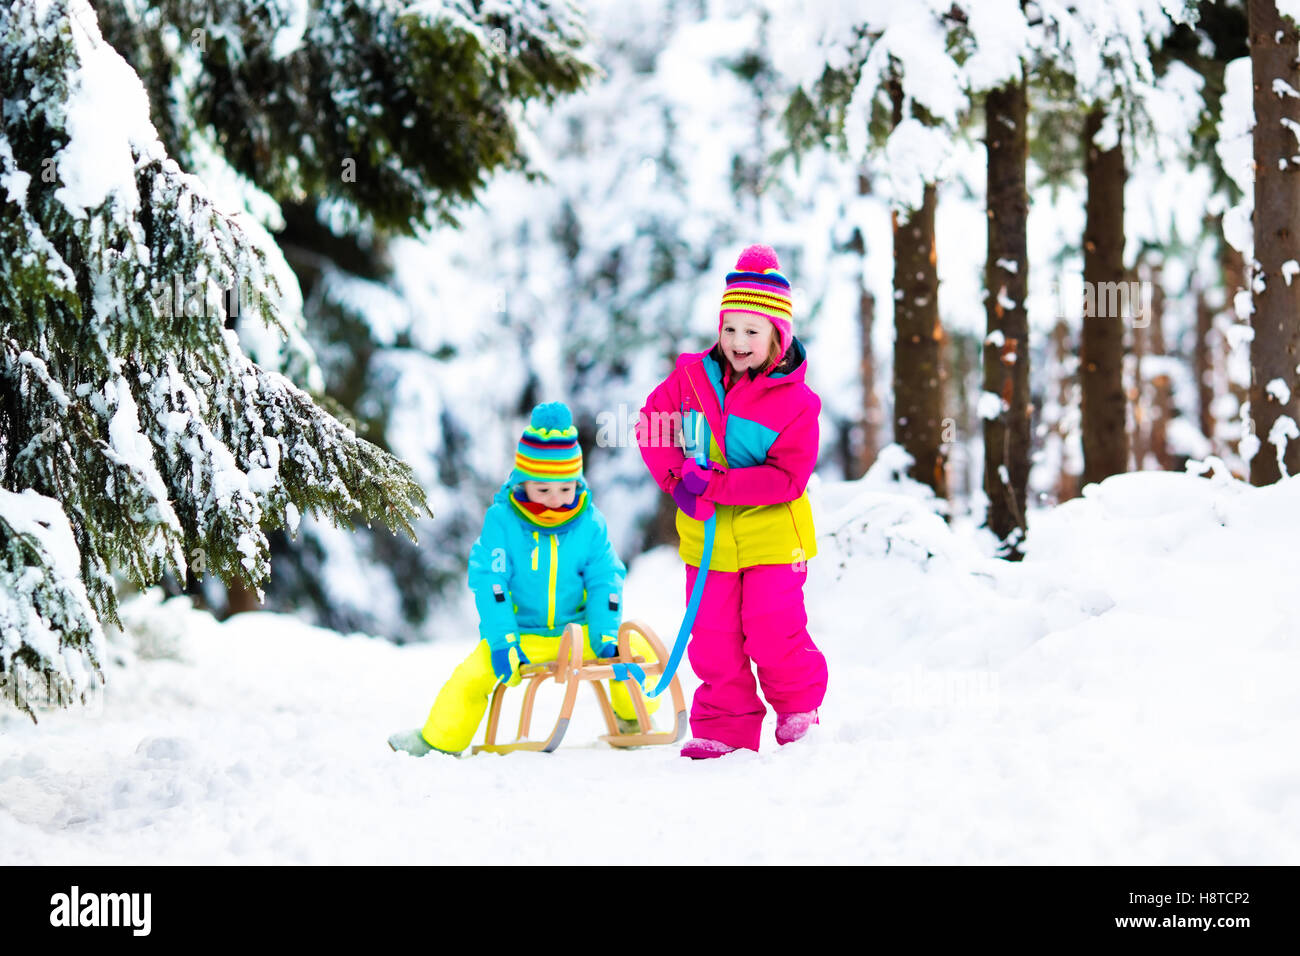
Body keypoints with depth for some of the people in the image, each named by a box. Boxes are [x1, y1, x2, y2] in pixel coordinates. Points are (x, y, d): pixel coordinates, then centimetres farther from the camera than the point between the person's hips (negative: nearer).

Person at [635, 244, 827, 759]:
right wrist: (677, 478, -6)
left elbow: (787, 477, -17)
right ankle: (724, 727, 15)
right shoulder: (692, 377, 0)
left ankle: (800, 710, 14)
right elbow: (651, 423, 9)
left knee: (773, 634, -9)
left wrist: (716, 485, -23)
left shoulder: (795, 402, -12)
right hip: (706, 537, 4)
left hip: (771, 537, -4)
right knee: (713, 640, 4)